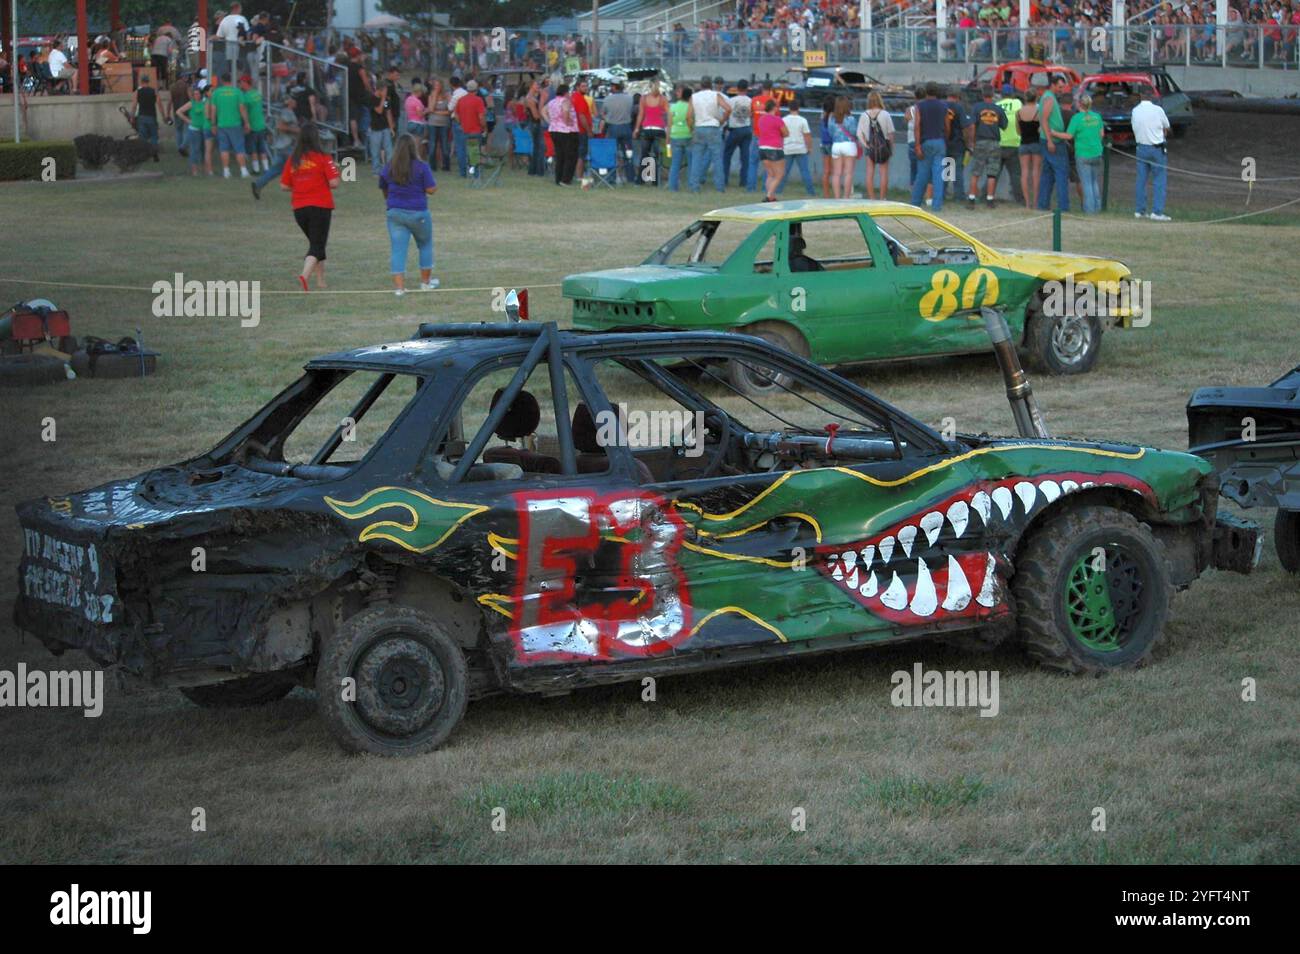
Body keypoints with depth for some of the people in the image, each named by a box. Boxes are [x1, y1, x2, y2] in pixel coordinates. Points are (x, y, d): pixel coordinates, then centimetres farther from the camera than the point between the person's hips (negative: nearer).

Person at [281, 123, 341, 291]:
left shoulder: (293, 160, 4)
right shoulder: (322, 157, -9)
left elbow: (284, 186, 5)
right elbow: (334, 183, -13)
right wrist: (338, 176, 8)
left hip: (299, 208, 5)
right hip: (320, 207, -5)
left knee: (315, 242, 20)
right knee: (317, 245, -2)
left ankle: (321, 281, 21)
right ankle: (305, 275, -24)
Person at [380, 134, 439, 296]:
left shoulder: (388, 169, 1)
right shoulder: (422, 167, -10)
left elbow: (384, 191, 11)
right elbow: (431, 189, -11)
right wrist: (434, 183, 11)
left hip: (395, 213, 2)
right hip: (417, 213, -2)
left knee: (398, 248, 2)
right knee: (425, 245, 19)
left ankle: (399, 286, -5)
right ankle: (426, 281, 27)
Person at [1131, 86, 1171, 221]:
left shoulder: (1135, 111, 1)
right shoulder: (1157, 110, -11)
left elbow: (1135, 129, 8)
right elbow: (1166, 128, 2)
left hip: (1141, 148, 4)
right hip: (1157, 148, -4)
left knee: (1141, 180, 11)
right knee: (1159, 180, -2)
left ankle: (1139, 211, 14)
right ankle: (1157, 212, -8)